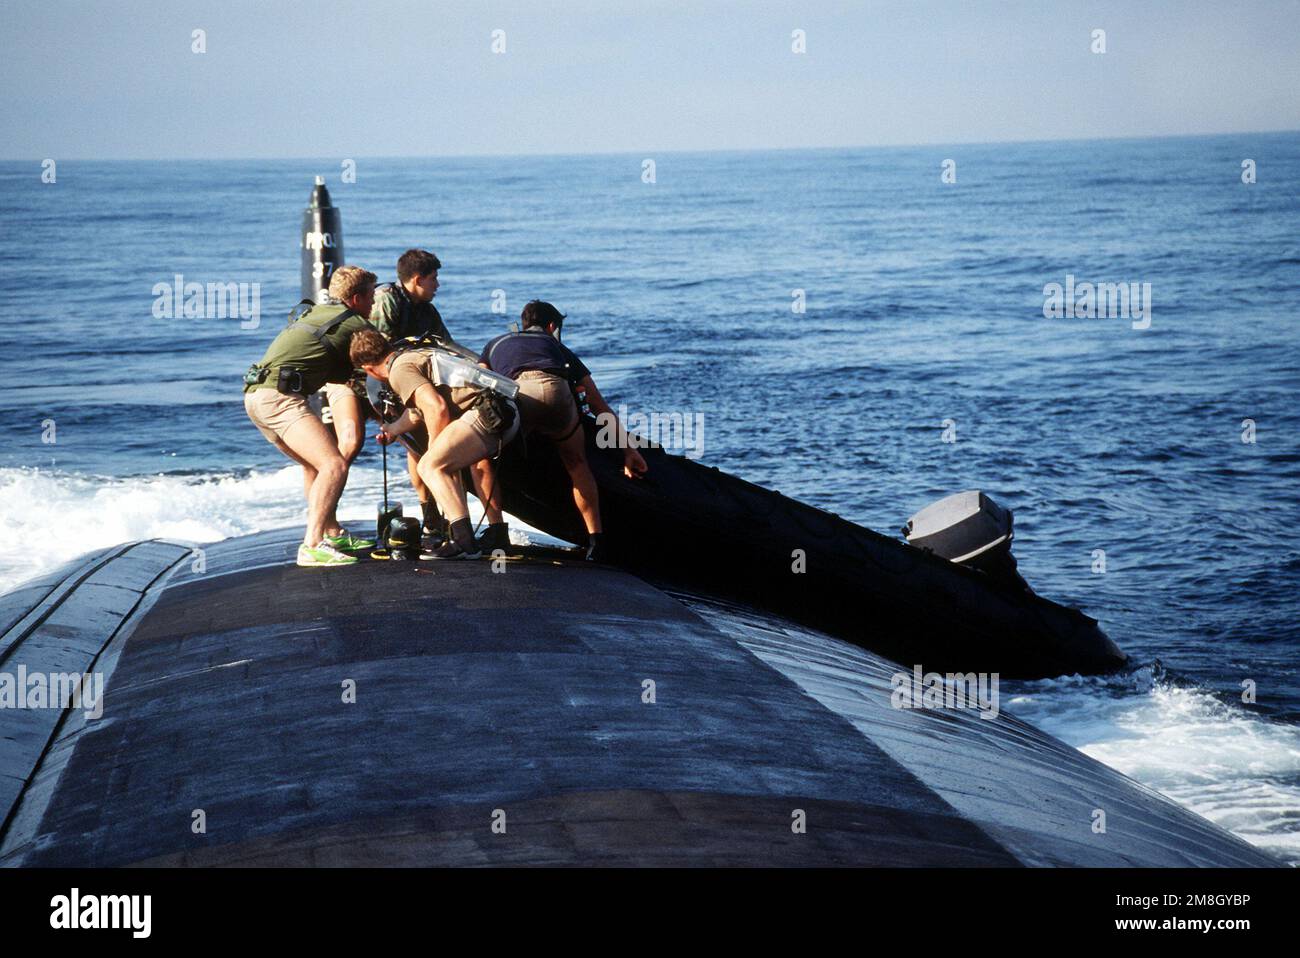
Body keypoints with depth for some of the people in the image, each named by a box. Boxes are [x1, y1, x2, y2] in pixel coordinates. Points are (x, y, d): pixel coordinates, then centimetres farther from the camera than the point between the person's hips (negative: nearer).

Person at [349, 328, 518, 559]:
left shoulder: (400, 369, -1)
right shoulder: (421, 354, 30)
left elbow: (437, 408, -14)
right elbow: (417, 409, 47)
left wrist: (433, 450, 1)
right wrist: (393, 429, 64)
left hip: (487, 412, -10)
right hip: (508, 412, 10)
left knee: (430, 466, -11)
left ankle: (464, 541, -23)